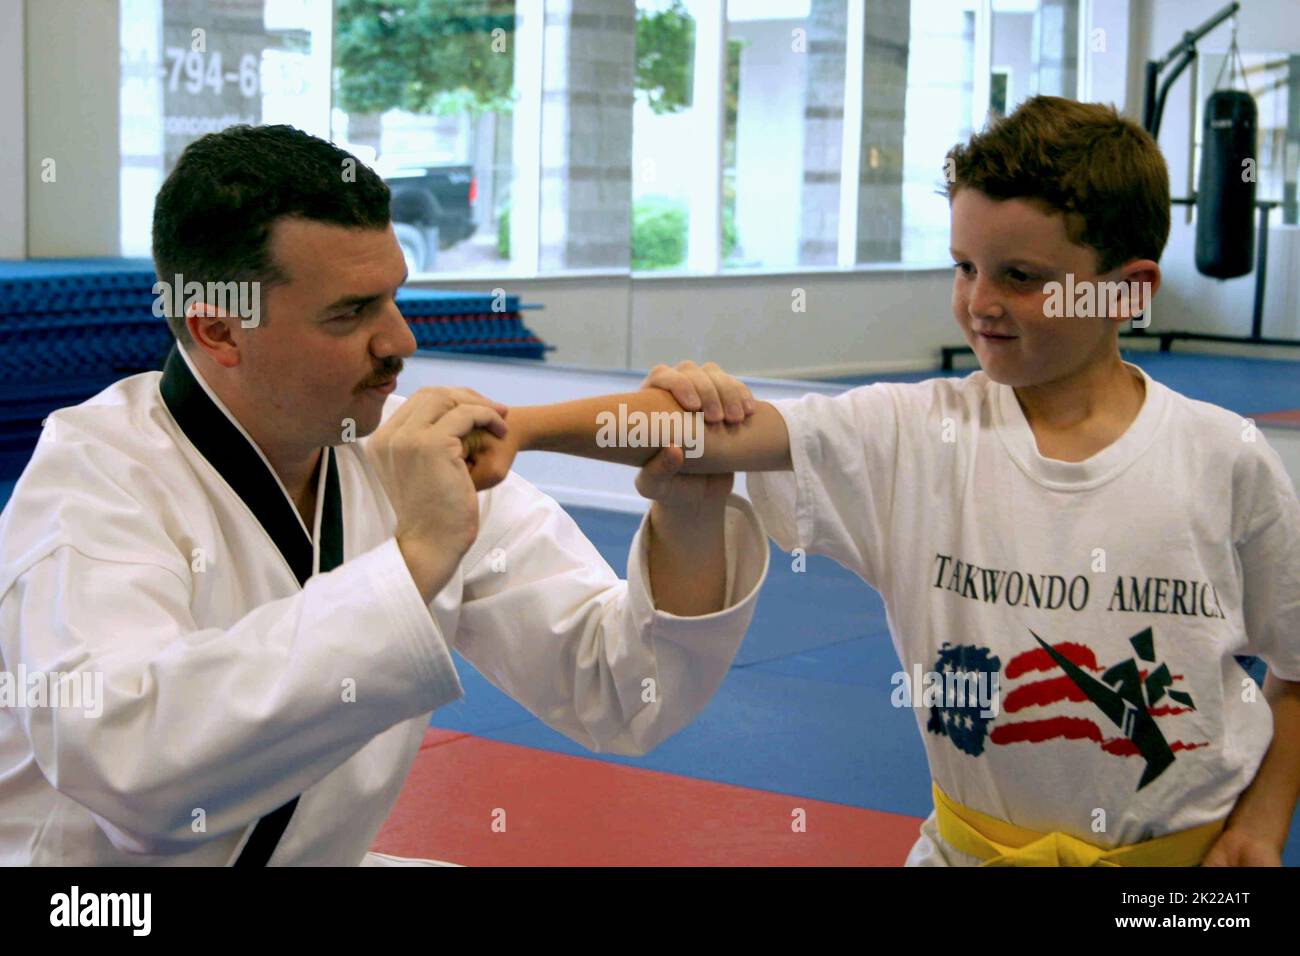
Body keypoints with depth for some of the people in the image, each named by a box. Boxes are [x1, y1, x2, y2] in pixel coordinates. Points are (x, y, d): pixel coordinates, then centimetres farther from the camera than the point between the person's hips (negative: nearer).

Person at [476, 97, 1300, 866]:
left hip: (1195, 848, -1)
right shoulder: (913, 434, -9)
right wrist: (524, 426, -34)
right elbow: (719, 430, -22)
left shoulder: (1225, 461, -9)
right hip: (978, 848, 1)